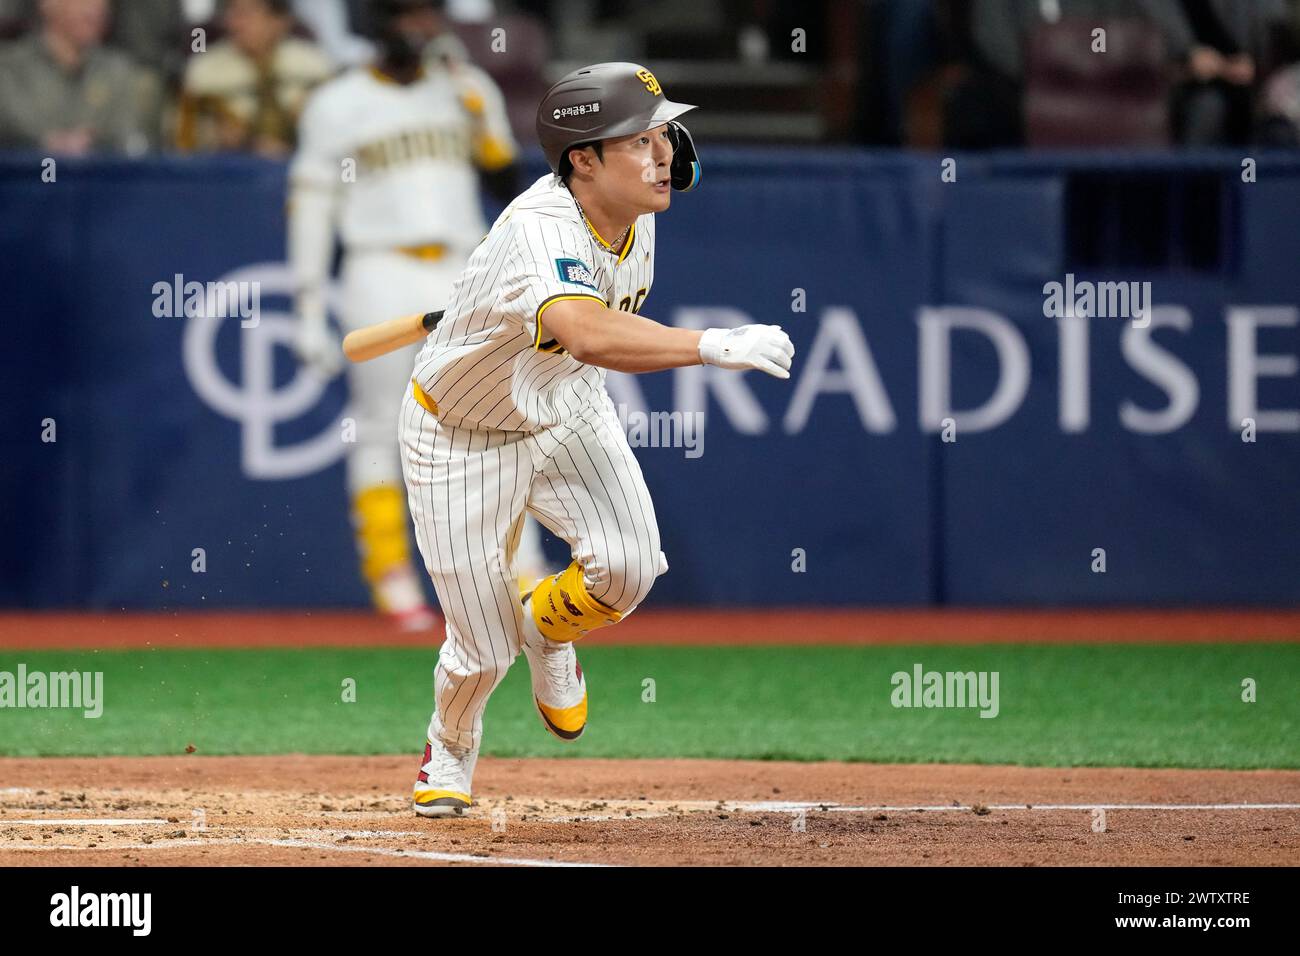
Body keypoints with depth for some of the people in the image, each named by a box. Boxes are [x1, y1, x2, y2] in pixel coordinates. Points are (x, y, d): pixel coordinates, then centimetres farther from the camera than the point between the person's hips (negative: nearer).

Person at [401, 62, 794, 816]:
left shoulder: (634, 212, -13)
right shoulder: (540, 231, -39)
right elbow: (589, 335, -58)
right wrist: (716, 346, -66)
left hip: (566, 414, 6)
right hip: (463, 438, -6)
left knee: (628, 566, -20)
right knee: (483, 649, 0)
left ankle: (547, 627, 16)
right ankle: (451, 746, 36)